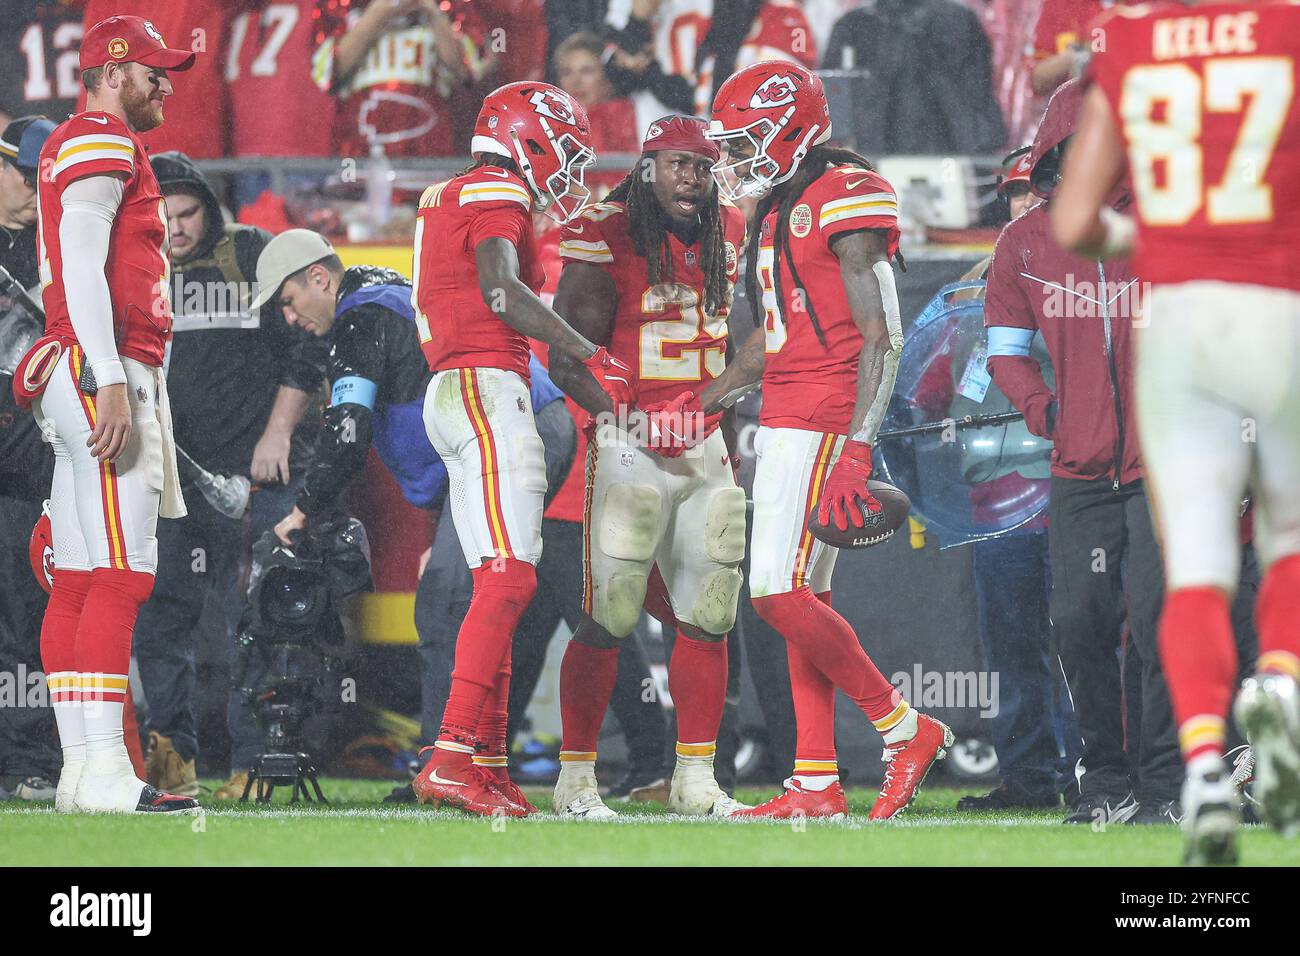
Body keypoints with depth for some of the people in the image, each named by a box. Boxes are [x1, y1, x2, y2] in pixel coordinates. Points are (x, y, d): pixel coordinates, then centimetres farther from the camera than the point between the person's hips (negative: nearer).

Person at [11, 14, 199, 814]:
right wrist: (111, 384, -23)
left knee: (79, 583, 6)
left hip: (108, 380, 11)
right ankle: (102, 771, -21)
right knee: (119, 578, -15)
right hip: (103, 371, -11)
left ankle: (83, 769, 5)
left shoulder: (83, 148, 24)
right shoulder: (101, 143, -6)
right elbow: (82, 268, -17)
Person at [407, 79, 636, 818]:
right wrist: (592, 355, -22)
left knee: (498, 584, 10)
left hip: (451, 389, 10)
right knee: (508, 579, -16)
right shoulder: (497, 195, -6)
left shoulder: (450, 200, 24)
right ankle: (452, 758, -23)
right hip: (488, 388, -10)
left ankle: (486, 761, 7)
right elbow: (501, 291, -21)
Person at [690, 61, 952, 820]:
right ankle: (817, 782, 8)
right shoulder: (781, 210, 17)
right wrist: (702, 404, 28)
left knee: (782, 593, -14)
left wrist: (856, 453, -24)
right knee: (802, 598, 7)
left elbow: (882, 342, -17)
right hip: (786, 423, 10)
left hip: (825, 426, -10)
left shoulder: (848, 200, -12)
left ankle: (907, 731, -3)